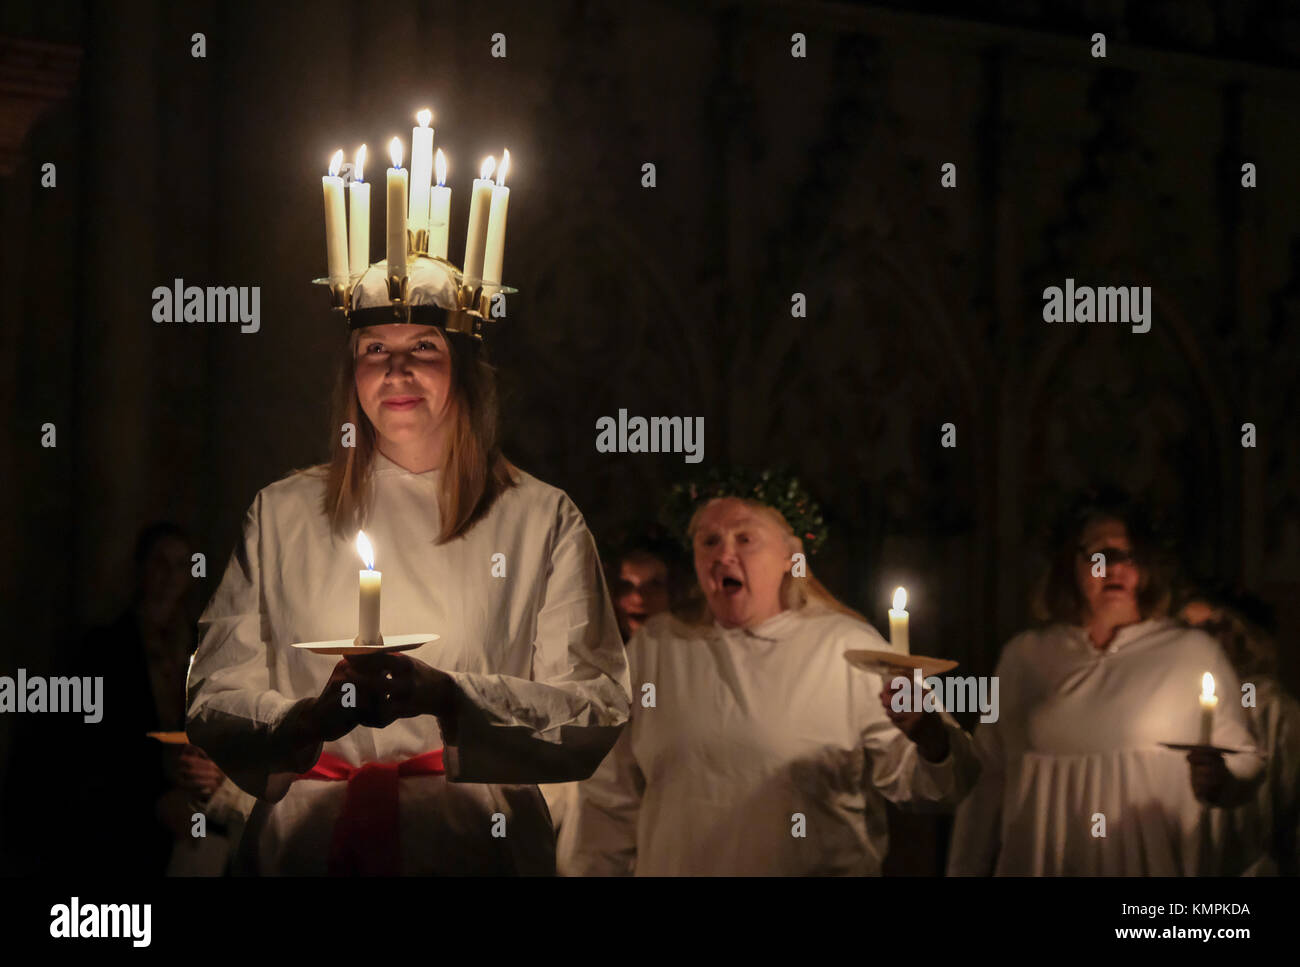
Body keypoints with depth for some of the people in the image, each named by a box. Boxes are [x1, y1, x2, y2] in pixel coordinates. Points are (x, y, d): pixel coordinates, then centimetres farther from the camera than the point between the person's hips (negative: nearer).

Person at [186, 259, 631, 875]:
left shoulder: (542, 520, 10)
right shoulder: (279, 514, 15)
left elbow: (599, 710, 2)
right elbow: (214, 697, 9)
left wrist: (445, 695, -14)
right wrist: (308, 717, -13)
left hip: (475, 846, -1)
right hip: (305, 845, 1)